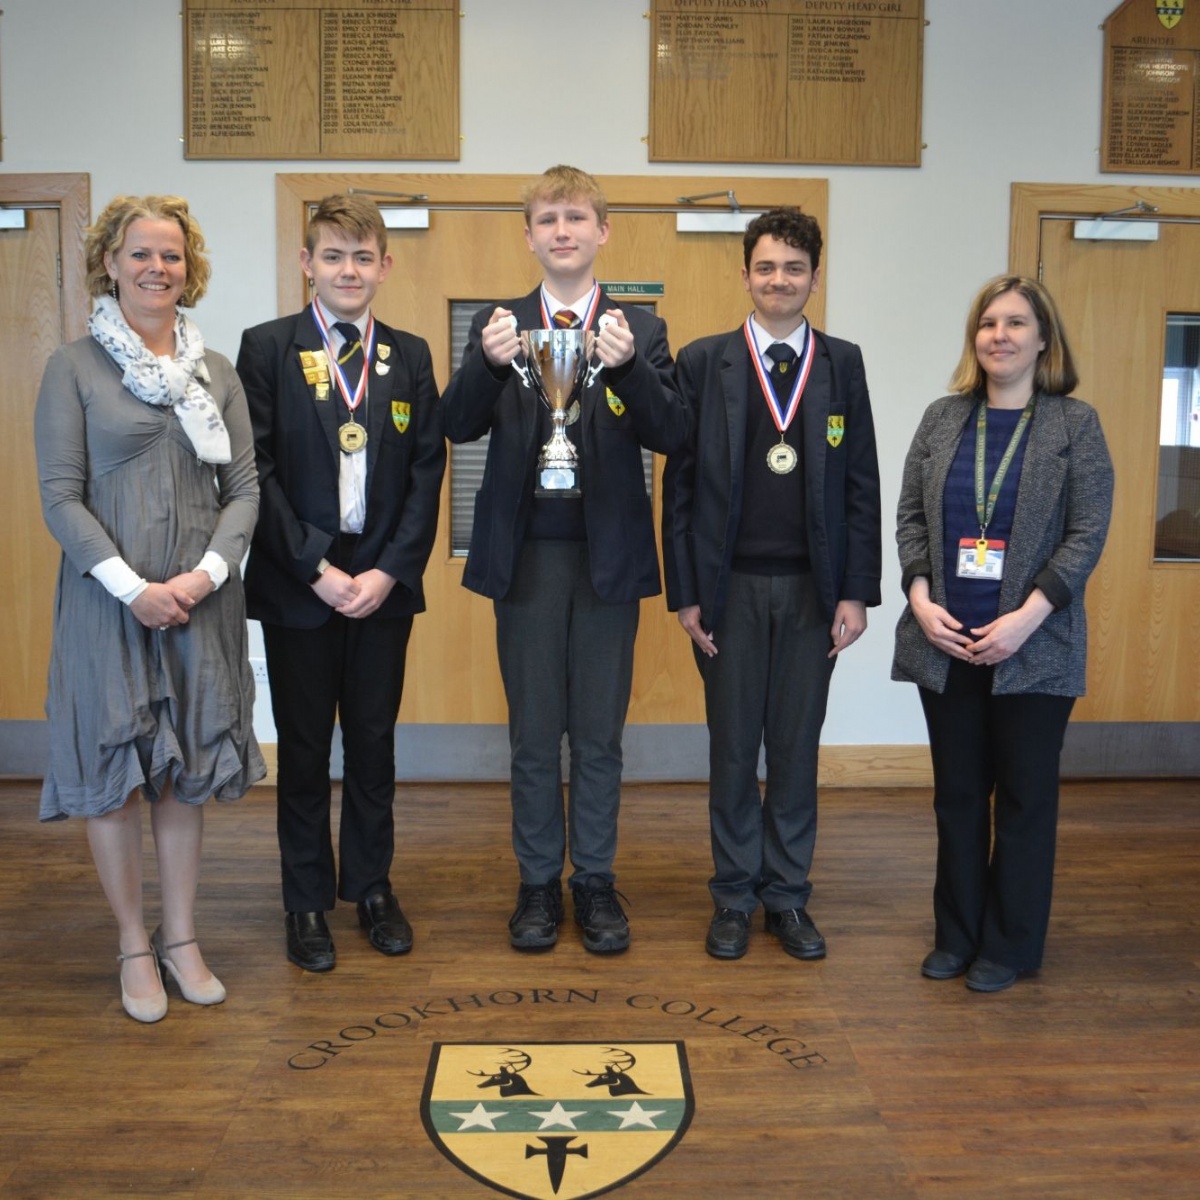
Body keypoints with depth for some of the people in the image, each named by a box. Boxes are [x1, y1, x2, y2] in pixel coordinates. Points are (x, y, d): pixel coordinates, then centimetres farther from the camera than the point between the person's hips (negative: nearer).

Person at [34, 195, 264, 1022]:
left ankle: (181, 938, 24)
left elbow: (244, 490, 5)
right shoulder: (75, 368, -1)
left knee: (187, 769, 10)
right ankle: (135, 946, 21)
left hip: (201, 599, 3)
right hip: (109, 600, -3)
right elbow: (61, 497, -6)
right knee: (113, 771, 5)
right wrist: (132, 587, -15)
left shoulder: (217, 372, 8)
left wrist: (207, 572, -10)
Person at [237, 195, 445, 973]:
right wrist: (315, 568, -13)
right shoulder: (268, 348, -1)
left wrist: (390, 571, -8)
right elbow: (256, 470, -7)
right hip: (298, 582, -2)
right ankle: (308, 901, 23)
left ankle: (372, 886, 28)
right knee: (304, 748, 8)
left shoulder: (410, 356, 7)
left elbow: (428, 471, 2)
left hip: (383, 582, 2)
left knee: (374, 742, 11)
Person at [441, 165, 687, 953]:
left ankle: (597, 882, 24)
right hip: (528, 555, 1)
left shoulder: (641, 329, 3)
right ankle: (539, 883, 24)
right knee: (534, 733, 9)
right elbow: (460, 426, -8)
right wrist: (488, 364, -27)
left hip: (610, 555, 0)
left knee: (600, 734, 9)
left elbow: (671, 436, -9)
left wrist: (627, 365, -27)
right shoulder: (499, 324, 5)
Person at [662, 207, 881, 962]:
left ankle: (788, 894, 24)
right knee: (733, 746, 8)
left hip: (813, 588, 1)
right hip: (731, 584, -1)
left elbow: (861, 485, 4)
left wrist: (857, 591, -2)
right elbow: (680, 483, 0)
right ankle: (734, 895, 23)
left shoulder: (842, 363, 5)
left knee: (797, 746, 9)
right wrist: (684, 591, -5)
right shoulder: (704, 361, 1)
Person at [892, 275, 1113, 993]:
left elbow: (1088, 534, -7)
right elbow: (910, 516, 6)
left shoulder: (1075, 424, -2)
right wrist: (922, 599, -8)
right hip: (946, 642, 3)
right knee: (957, 794, 12)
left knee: (1025, 797, 8)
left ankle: (1010, 945, 22)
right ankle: (957, 934, 26)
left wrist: (1026, 618, -16)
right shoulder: (943, 419, 7)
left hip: (1033, 649, -3)